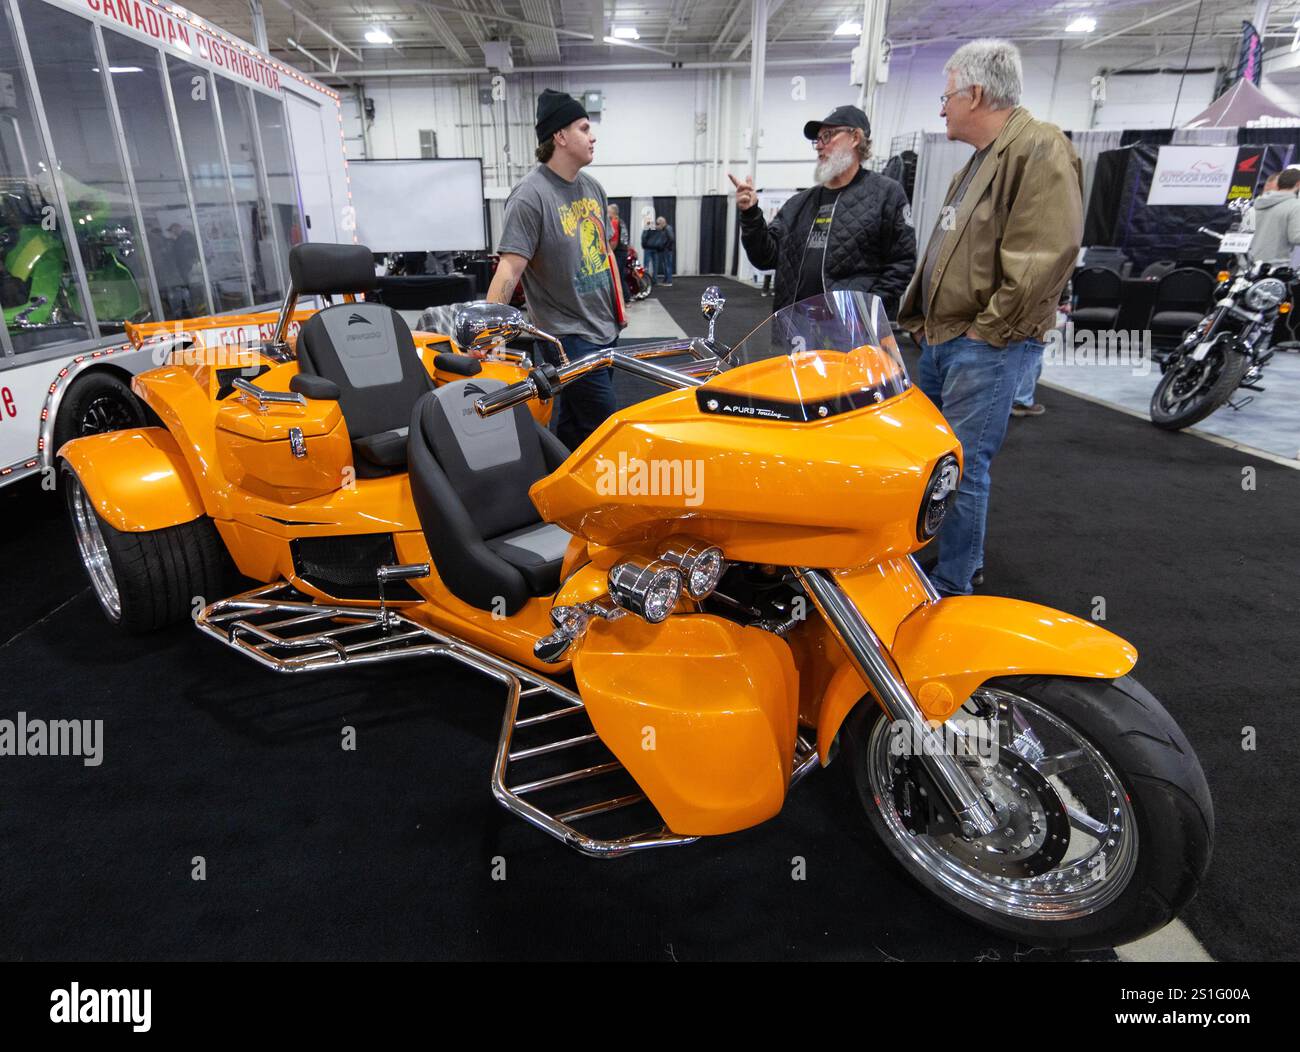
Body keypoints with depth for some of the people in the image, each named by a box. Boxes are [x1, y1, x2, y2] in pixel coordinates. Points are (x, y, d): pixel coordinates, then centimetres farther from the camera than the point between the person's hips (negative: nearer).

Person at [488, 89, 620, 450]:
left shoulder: (593, 187, 13)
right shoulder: (531, 195, -14)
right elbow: (510, 267, -21)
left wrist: (618, 307, 25)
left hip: (605, 329, 8)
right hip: (569, 338, -8)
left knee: (574, 423, 15)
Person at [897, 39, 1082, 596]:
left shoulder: (1039, 150, -10)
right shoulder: (977, 162, 22)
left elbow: (1046, 254, -20)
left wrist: (987, 329, -18)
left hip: (986, 345, -10)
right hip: (941, 338, 10)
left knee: (961, 464, -9)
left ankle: (953, 586, 3)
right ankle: (961, 556, 33)